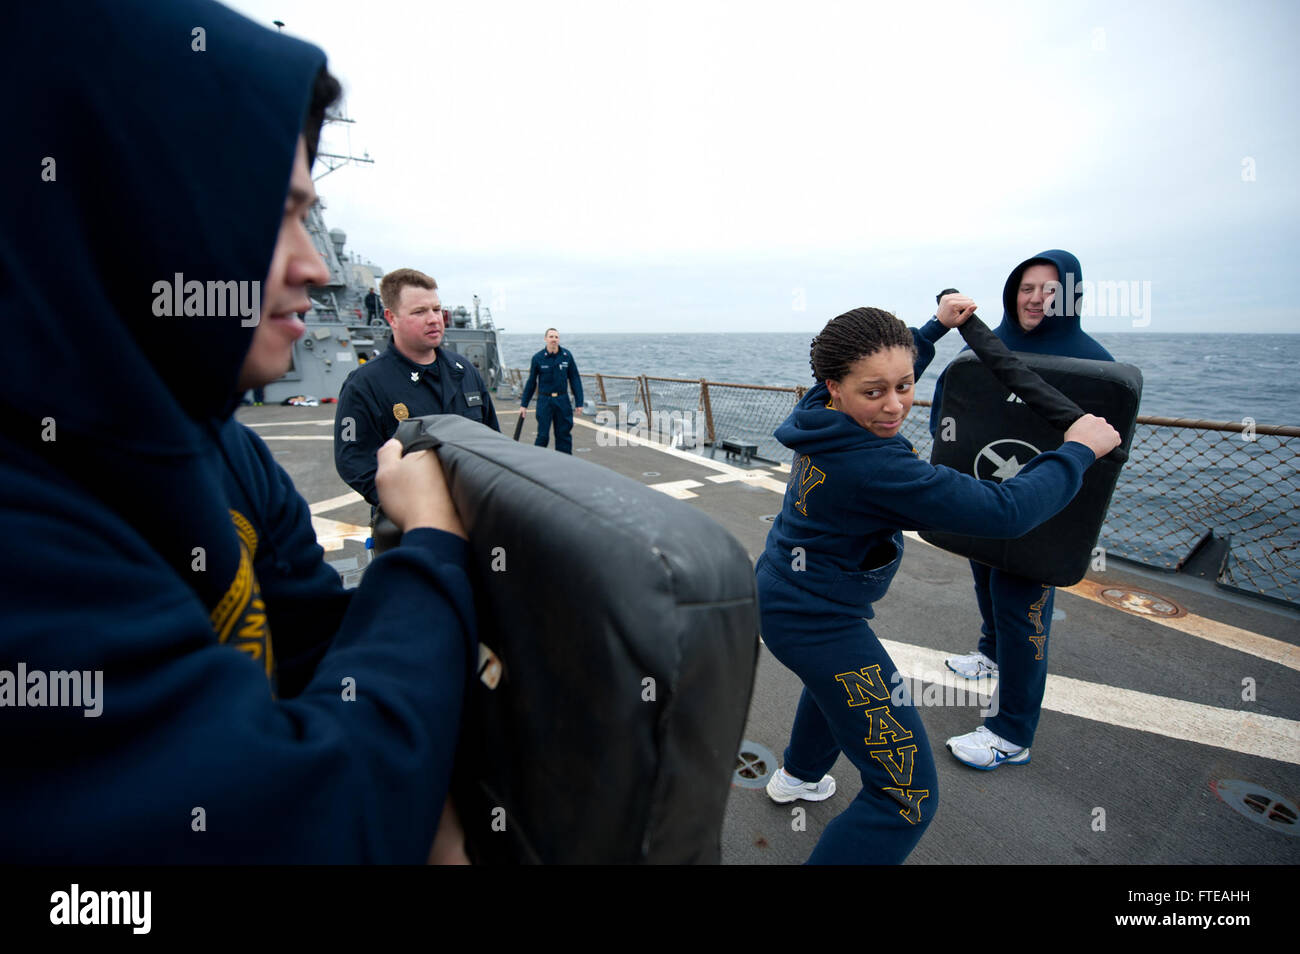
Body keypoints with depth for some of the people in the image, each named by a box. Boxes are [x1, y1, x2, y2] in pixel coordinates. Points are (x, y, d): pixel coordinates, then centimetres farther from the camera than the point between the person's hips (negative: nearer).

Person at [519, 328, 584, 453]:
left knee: (564, 434, 5)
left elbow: (575, 379, 4)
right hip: (544, 401, -2)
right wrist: (524, 404, 5)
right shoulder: (538, 358, -2)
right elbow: (531, 382, 4)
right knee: (543, 435, -2)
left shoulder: (567, 355, 0)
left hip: (562, 401, 2)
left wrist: (579, 402, 0)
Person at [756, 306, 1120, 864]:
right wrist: (1079, 450, -12)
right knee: (908, 794, -1)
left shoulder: (819, 413, -6)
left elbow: (892, 374, 19)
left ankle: (798, 775, 64)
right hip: (818, 623, -10)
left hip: (781, 591, 10)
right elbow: (1006, 511, -26)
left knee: (834, 677, 41)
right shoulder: (876, 468, -32)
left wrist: (937, 327, 25)